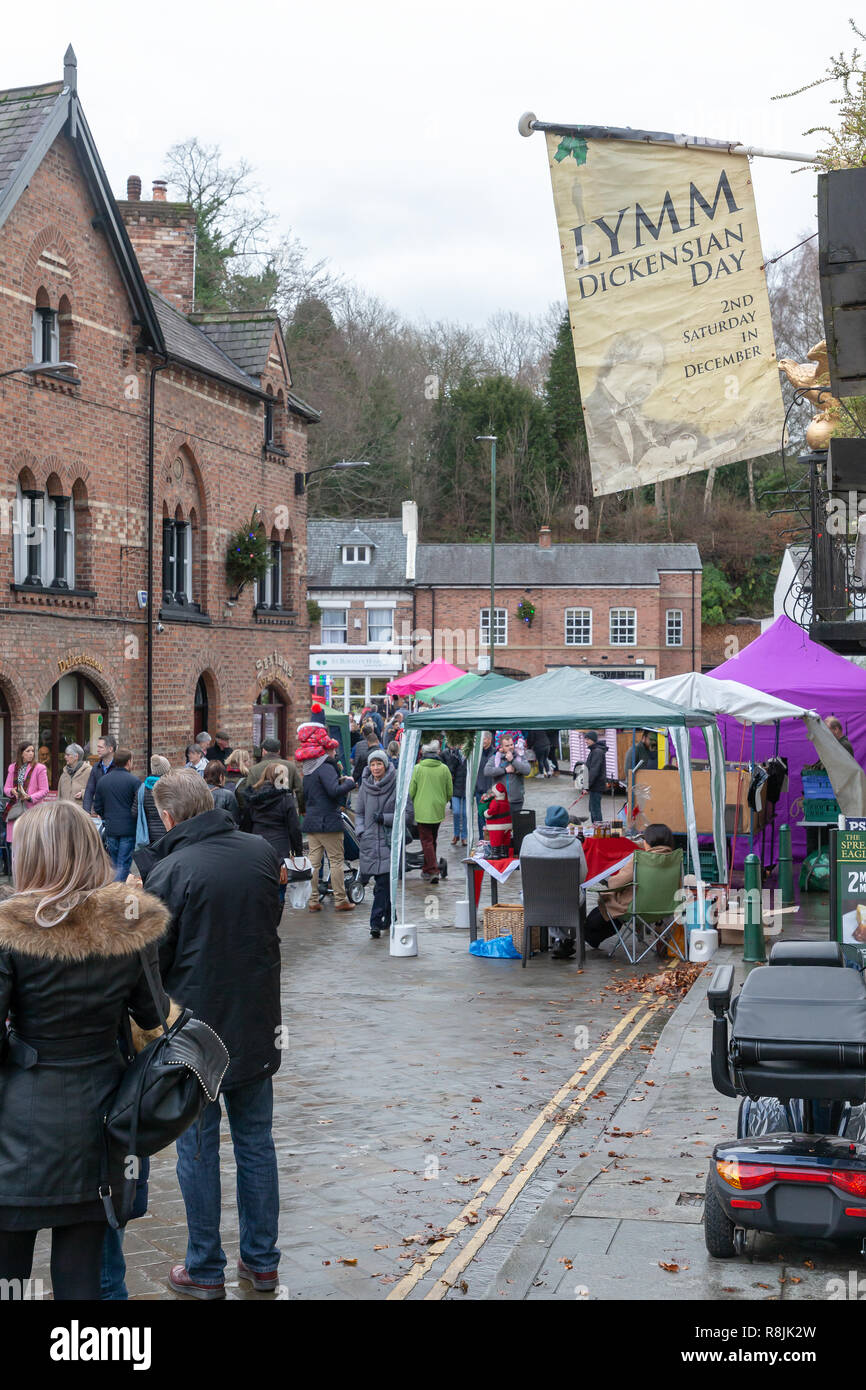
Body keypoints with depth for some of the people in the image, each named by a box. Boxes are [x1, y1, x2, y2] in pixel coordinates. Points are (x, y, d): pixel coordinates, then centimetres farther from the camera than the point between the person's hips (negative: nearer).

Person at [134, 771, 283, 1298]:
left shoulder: (171, 872, -19)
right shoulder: (263, 852, -4)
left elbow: (152, 958, -11)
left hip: (195, 1028, -4)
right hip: (257, 1026, 5)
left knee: (199, 1150, 9)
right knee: (256, 1143, 16)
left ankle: (206, 1271, 19)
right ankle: (262, 1262, 25)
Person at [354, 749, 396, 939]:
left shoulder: (396, 786, -4)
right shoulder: (365, 785, 10)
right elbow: (359, 812, 19)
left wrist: (385, 818, -12)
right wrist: (360, 831, 3)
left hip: (389, 840, -4)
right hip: (370, 840, 4)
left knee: (383, 882, -12)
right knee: (381, 882, 7)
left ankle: (376, 922, -13)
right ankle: (388, 919, 20)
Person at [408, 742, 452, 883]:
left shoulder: (417, 768, -10)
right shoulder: (444, 769, -3)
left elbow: (410, 791, -6)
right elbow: (450, 792, 3)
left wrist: (413, 803, 13)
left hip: (422, 811, -3)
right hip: (438, 811, 3)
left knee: (426, 841, 1)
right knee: (432, 840, 18)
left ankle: (432, 871, -10)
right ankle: (428, 869, 28)